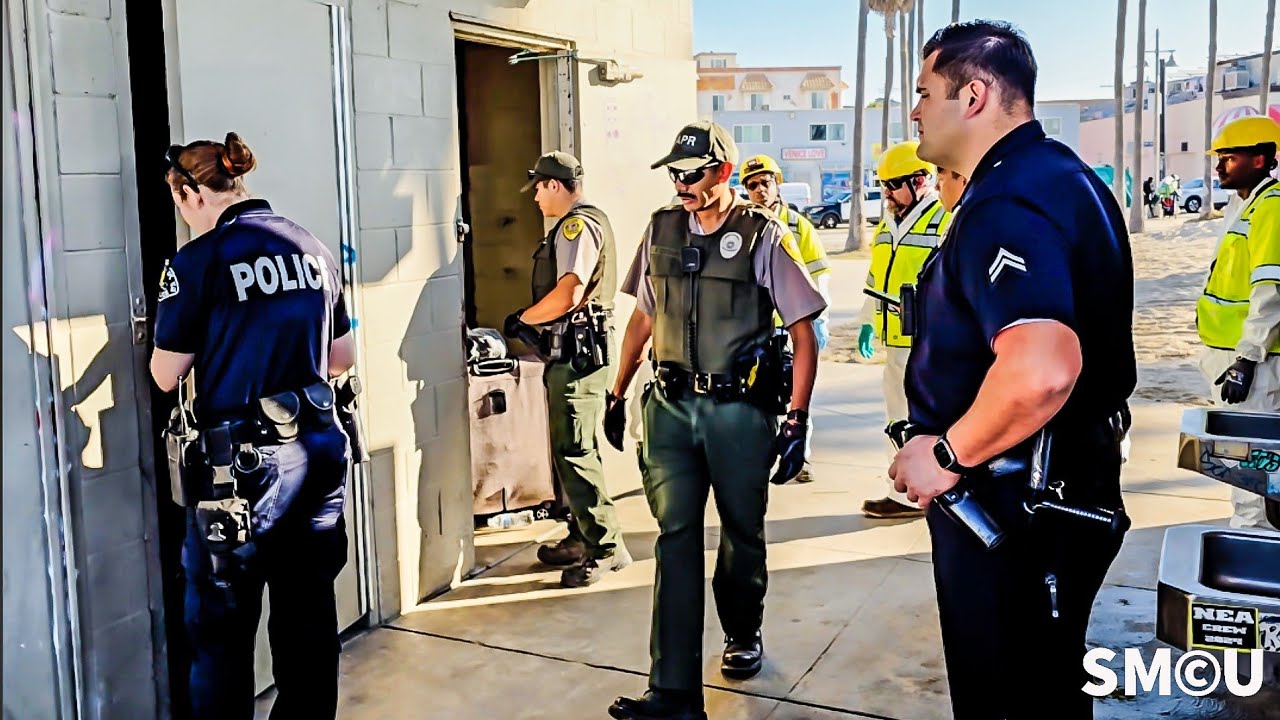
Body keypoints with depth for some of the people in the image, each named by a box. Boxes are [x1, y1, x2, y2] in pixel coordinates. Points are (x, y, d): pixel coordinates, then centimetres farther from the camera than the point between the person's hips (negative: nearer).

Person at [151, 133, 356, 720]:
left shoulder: (199, 260, -10)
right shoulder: (312, 248, 6)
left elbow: (165, 376, -5)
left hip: (242, 459, -5)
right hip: (319, 450, 6)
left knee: (222, 626, 9)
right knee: (309, 612, 16)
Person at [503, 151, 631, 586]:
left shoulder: (578, 225, -13)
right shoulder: (587, 222, 19)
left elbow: (568, 294, -24)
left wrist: (522, 319, -11)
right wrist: (536, 324, 14)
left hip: (578, 352, -11)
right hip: (577, 350, 11)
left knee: (574, 452, -8)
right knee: (571, 449, 16)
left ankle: (606, 547, -3)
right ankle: (582, 537, 25)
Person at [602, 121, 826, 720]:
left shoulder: (764, 236, -6)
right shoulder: (662, 229, 7)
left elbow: (803, 333, -5)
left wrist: (796, 419, -10)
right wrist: (618, 394, 17)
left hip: (739, 409, -3)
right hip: (671, 406, 3)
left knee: (742, 531, 12)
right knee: (675, 536, -3)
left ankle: (743, 635, 39)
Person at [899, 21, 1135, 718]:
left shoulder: (1005, 205, -24)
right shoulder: (1065, 177, 11)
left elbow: (1040, 371, -40)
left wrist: (947, 455, -24)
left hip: (1014, 508, -10)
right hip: (1073, 487, 10)